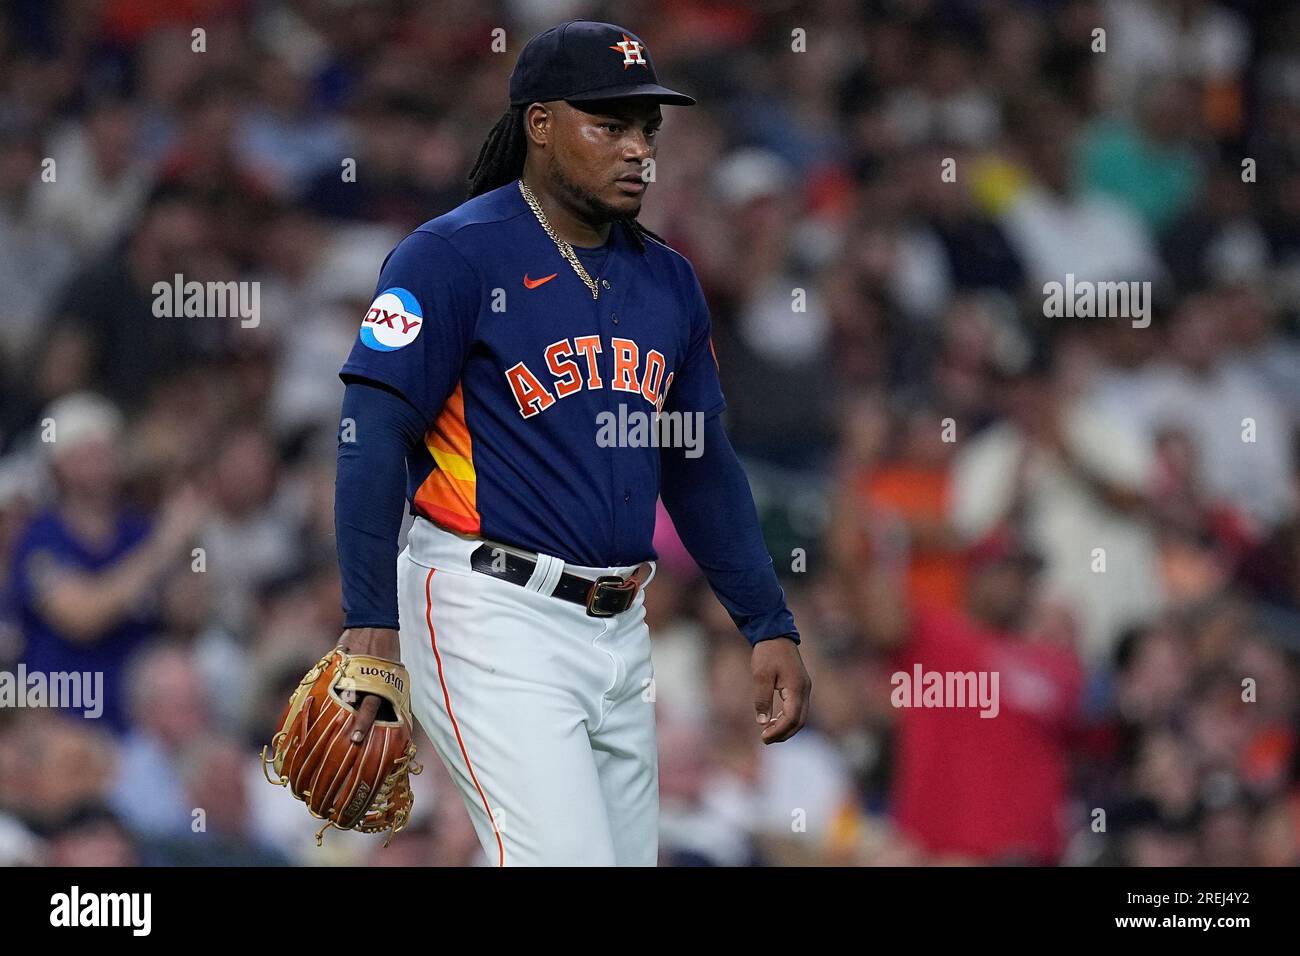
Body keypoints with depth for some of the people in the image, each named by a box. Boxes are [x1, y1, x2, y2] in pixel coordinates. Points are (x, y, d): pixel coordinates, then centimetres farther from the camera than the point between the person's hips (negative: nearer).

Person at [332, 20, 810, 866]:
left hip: (620, 629, 7)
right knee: (565, 859, -18)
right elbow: (374, 438, -12)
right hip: (493, 616, -7)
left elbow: (702, 467, 21)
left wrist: (770, 627, 16)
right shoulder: (454, 256, -7)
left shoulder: (666, 280, 14)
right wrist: (370, 623, -21)